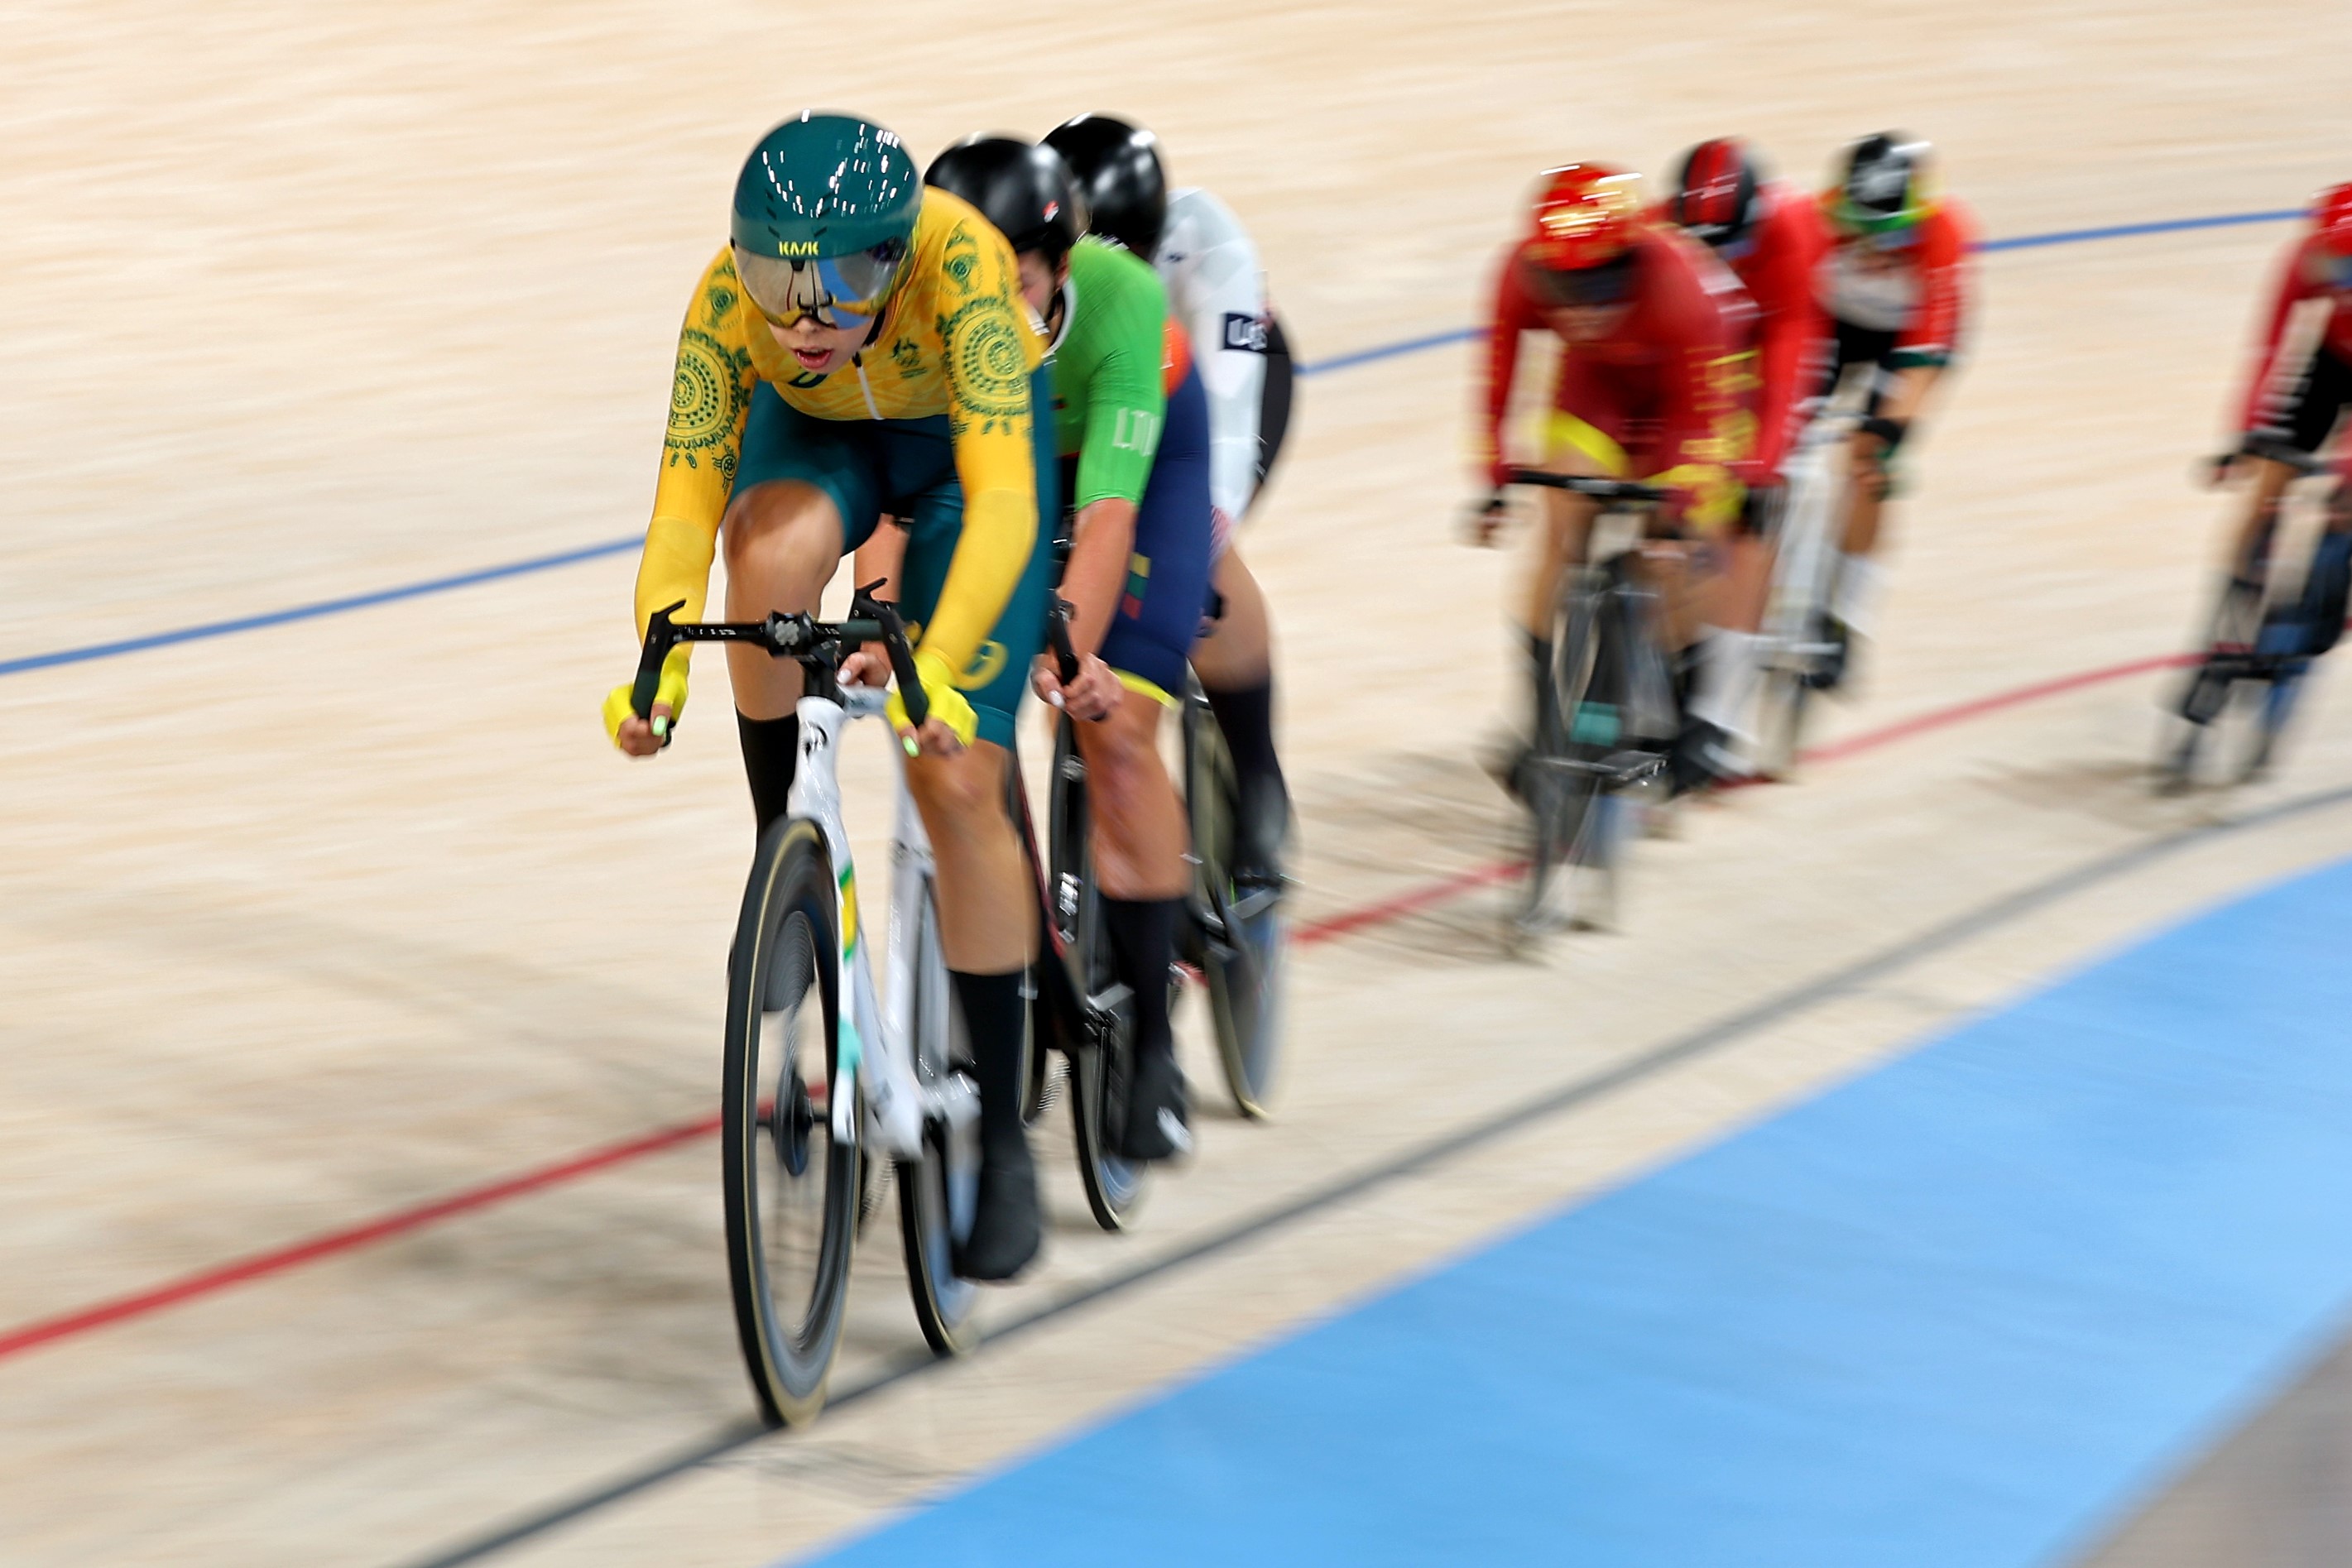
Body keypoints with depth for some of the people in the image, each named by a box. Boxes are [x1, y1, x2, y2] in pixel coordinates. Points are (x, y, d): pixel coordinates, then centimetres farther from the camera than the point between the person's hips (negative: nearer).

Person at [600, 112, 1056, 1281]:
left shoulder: (957, 261, -39)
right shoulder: (730, 296, -31)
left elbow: (1002, 497, -45)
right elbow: (684, 509, -31)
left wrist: (937, 668, -58)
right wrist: (659, 668, -48)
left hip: (965, 437, -2)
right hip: (814, 436, 2)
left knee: (957, 782, -11)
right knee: (776, 552, -36)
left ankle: (1003, 1141, 1)